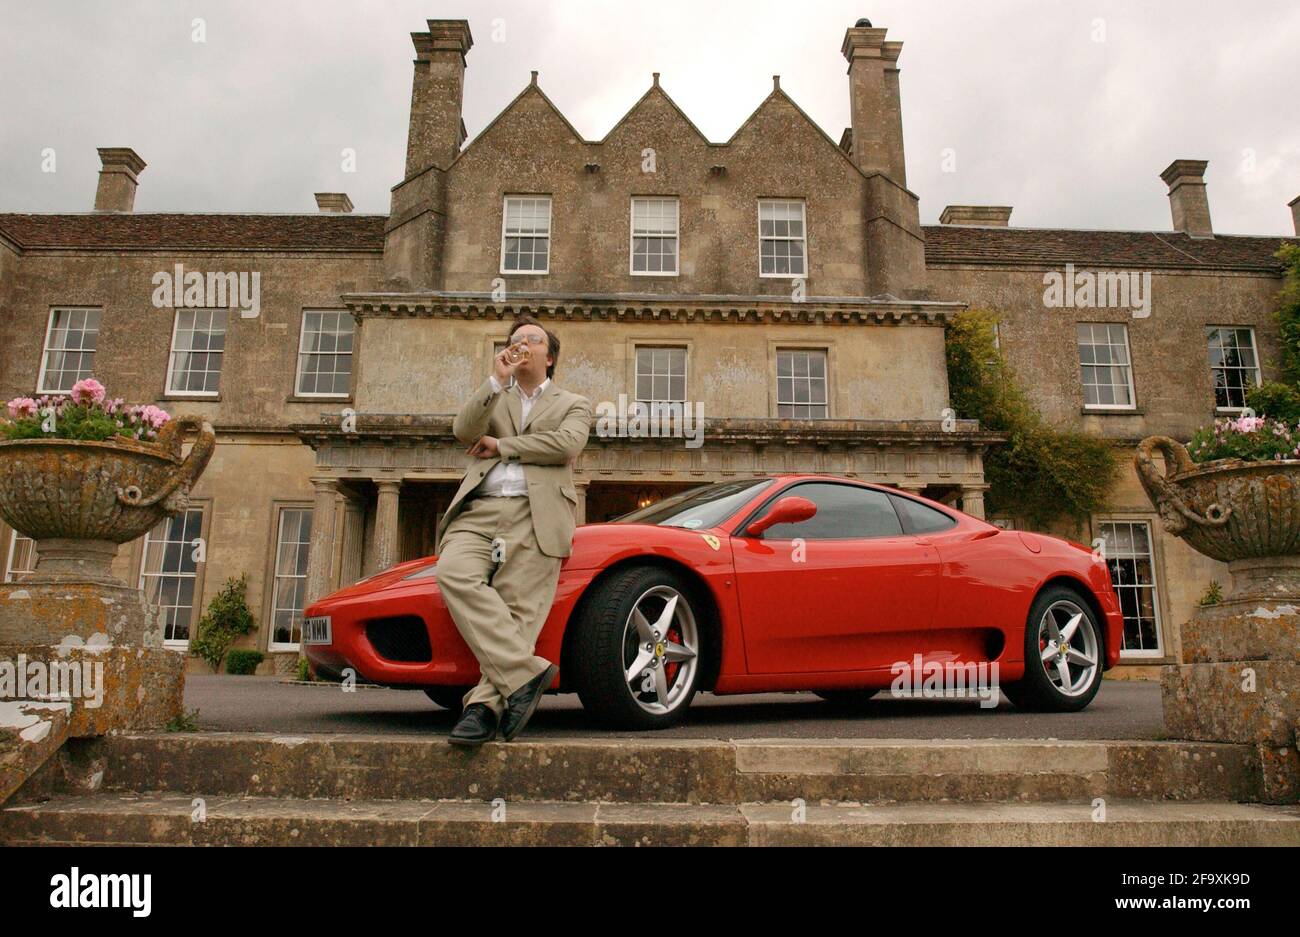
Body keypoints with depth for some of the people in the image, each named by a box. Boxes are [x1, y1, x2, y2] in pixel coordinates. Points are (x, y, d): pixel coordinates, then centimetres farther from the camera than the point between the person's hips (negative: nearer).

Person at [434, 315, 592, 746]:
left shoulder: (573, 404, 22)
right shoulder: (493, 398, 31)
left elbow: (566, 444, -1)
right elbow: (464, 431, 8)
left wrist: (500, 445, 3)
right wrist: (496, 381, 0)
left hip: (535, 516, -2)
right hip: (478, 511, 2)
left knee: (516, 610, -17)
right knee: (454, 573, -27)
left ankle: (485, 704, -20)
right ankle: (525, 670, -28)